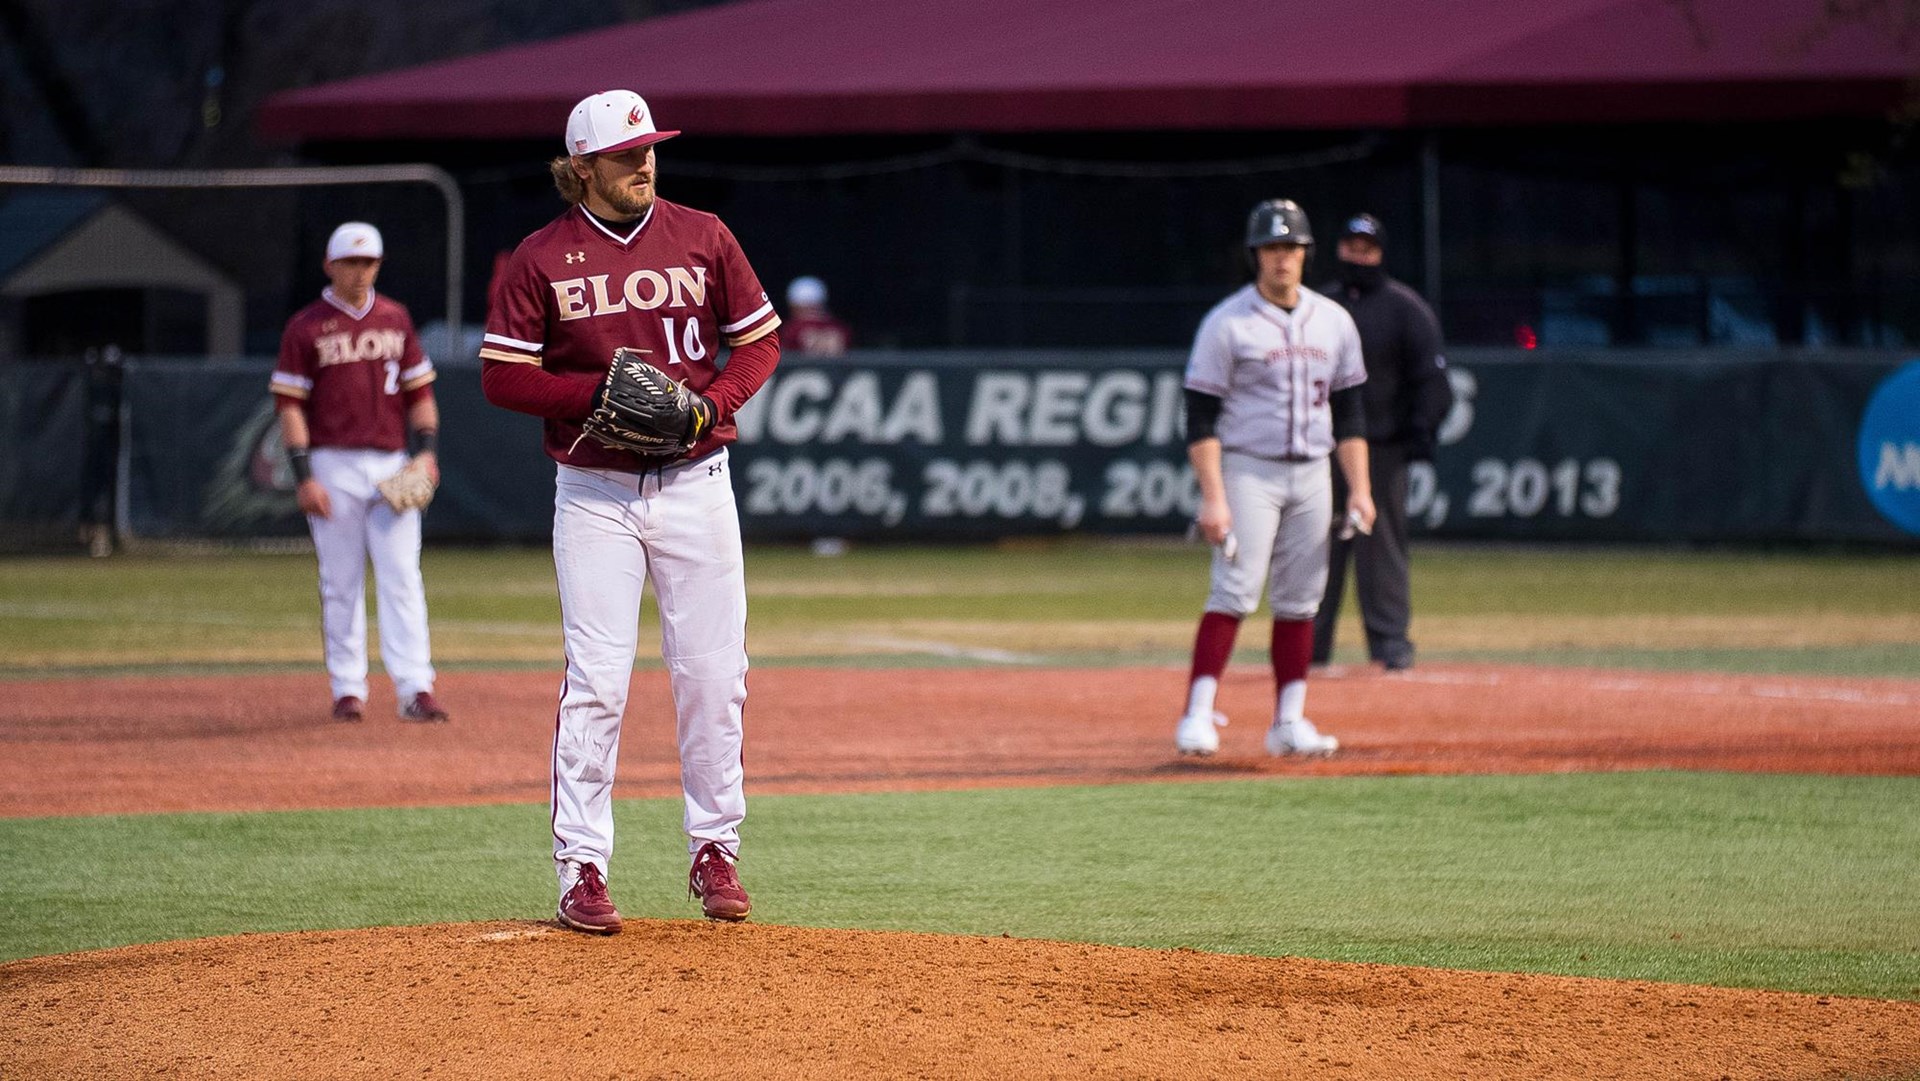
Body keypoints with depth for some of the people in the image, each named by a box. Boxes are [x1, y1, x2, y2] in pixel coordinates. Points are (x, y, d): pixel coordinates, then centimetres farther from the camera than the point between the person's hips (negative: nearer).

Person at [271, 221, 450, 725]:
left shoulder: (395, 318, 11)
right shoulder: (306, 327, 0)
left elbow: (419, 389, 15)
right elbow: (289, 404, -3)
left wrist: (426, 448, 0)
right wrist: (304, 476, -11)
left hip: (392, 466, 2)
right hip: (334, 469, -2)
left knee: (402, 578, -5)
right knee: (341, 584, 2)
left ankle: (414, 688, -10)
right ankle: (348, 689, 10)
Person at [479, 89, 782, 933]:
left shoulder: (702, 238, 4)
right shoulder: (542, 258, -1)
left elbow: (760, 340, 10)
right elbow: (502, 377, -2)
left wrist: (712, 401, -9)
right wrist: (601, 392, -14)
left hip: (694, 481, 2)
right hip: (594, 492, -2)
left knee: (713, 676, 2)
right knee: (595, 682, -6)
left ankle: (714, 850, 16)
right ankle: (581, 870, -1)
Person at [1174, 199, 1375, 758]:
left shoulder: (1334, 321, 10)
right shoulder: (1226, 323, -6)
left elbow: (1348, 411, 14)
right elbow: (1201, 418, -9)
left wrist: (1359, 488, 6)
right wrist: (1213, 497, -17)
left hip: (1312, 476, 5)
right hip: (1247, 472, -5)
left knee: (1299, 600, 5)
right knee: (1235, 592, -14)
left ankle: (1289, 723, 9)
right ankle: (1198, 716, -17)